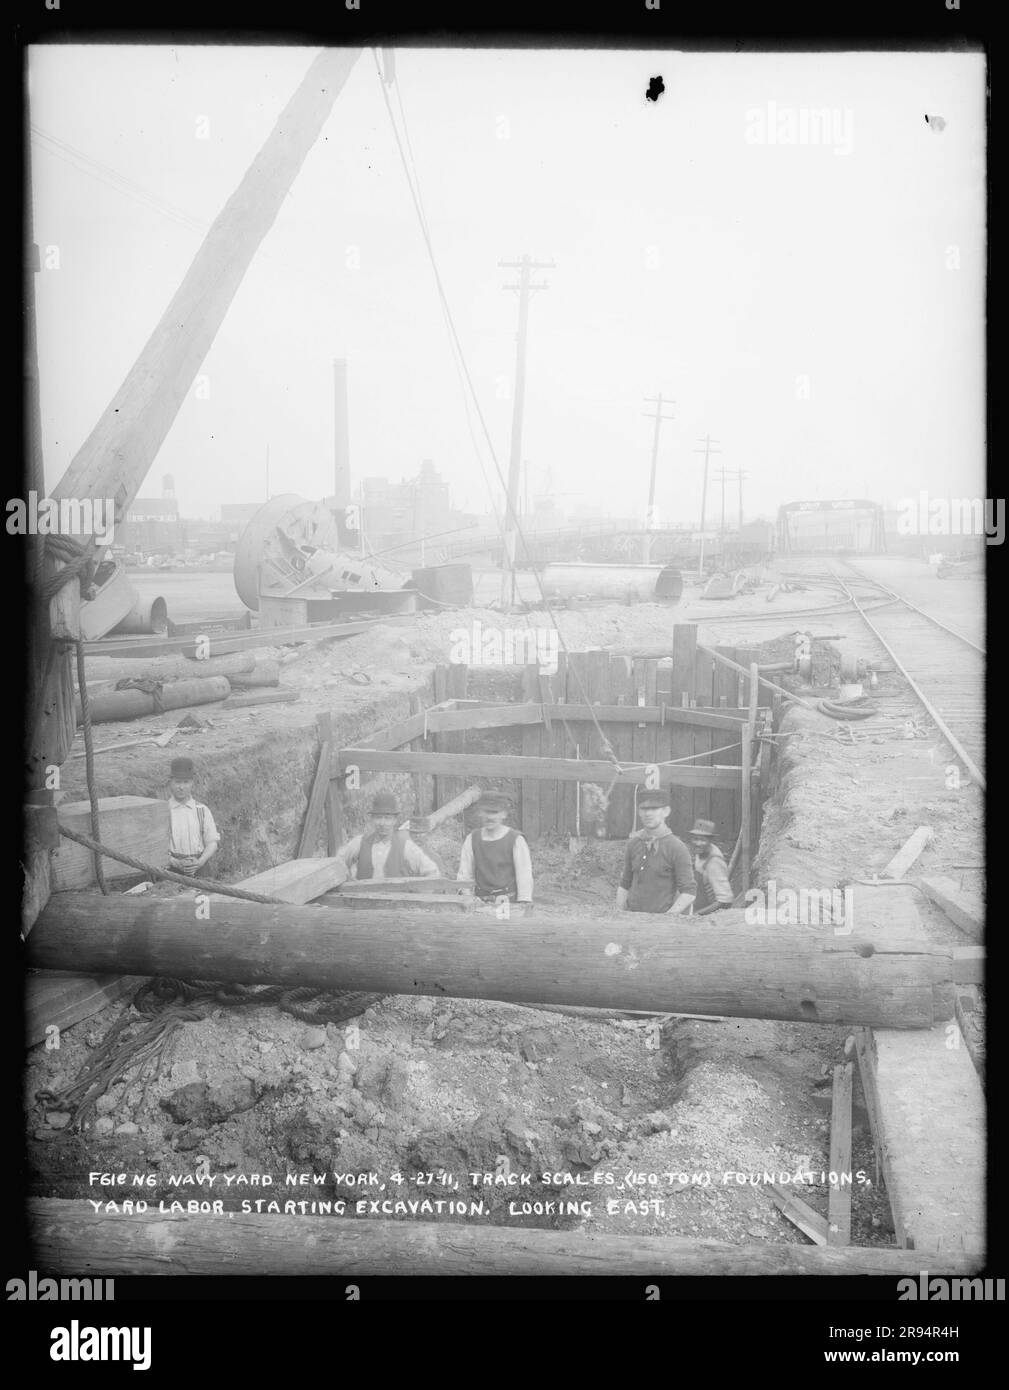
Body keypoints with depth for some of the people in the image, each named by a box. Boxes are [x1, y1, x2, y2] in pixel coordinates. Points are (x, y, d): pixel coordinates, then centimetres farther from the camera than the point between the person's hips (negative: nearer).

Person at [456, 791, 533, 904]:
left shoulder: (516, 840, -2)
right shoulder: (471, 839, 8)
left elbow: (524, 875, -3)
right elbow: (464, 874, 12)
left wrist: (523, 906, -9)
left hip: (509, 900, -3)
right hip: (480, 901, 3)